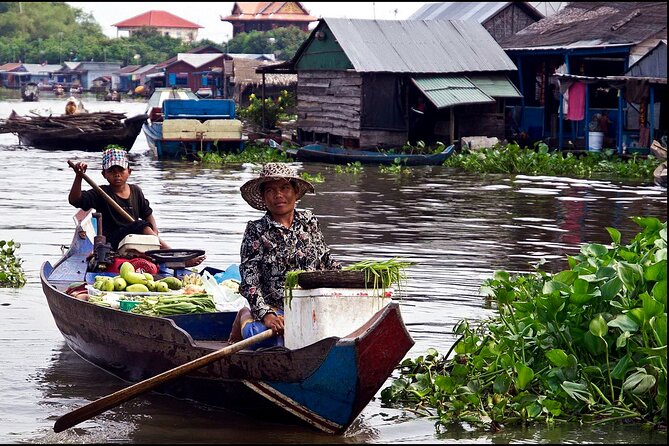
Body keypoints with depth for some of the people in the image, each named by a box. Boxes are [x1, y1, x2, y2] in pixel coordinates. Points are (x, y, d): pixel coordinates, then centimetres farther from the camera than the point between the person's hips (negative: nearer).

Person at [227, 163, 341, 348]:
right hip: (275, 310, -5)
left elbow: (326, 261, 25)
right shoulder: (256, 232, 0)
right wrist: (266, 315, -21)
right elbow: (249, 281, -7)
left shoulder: (309, 222, 13)